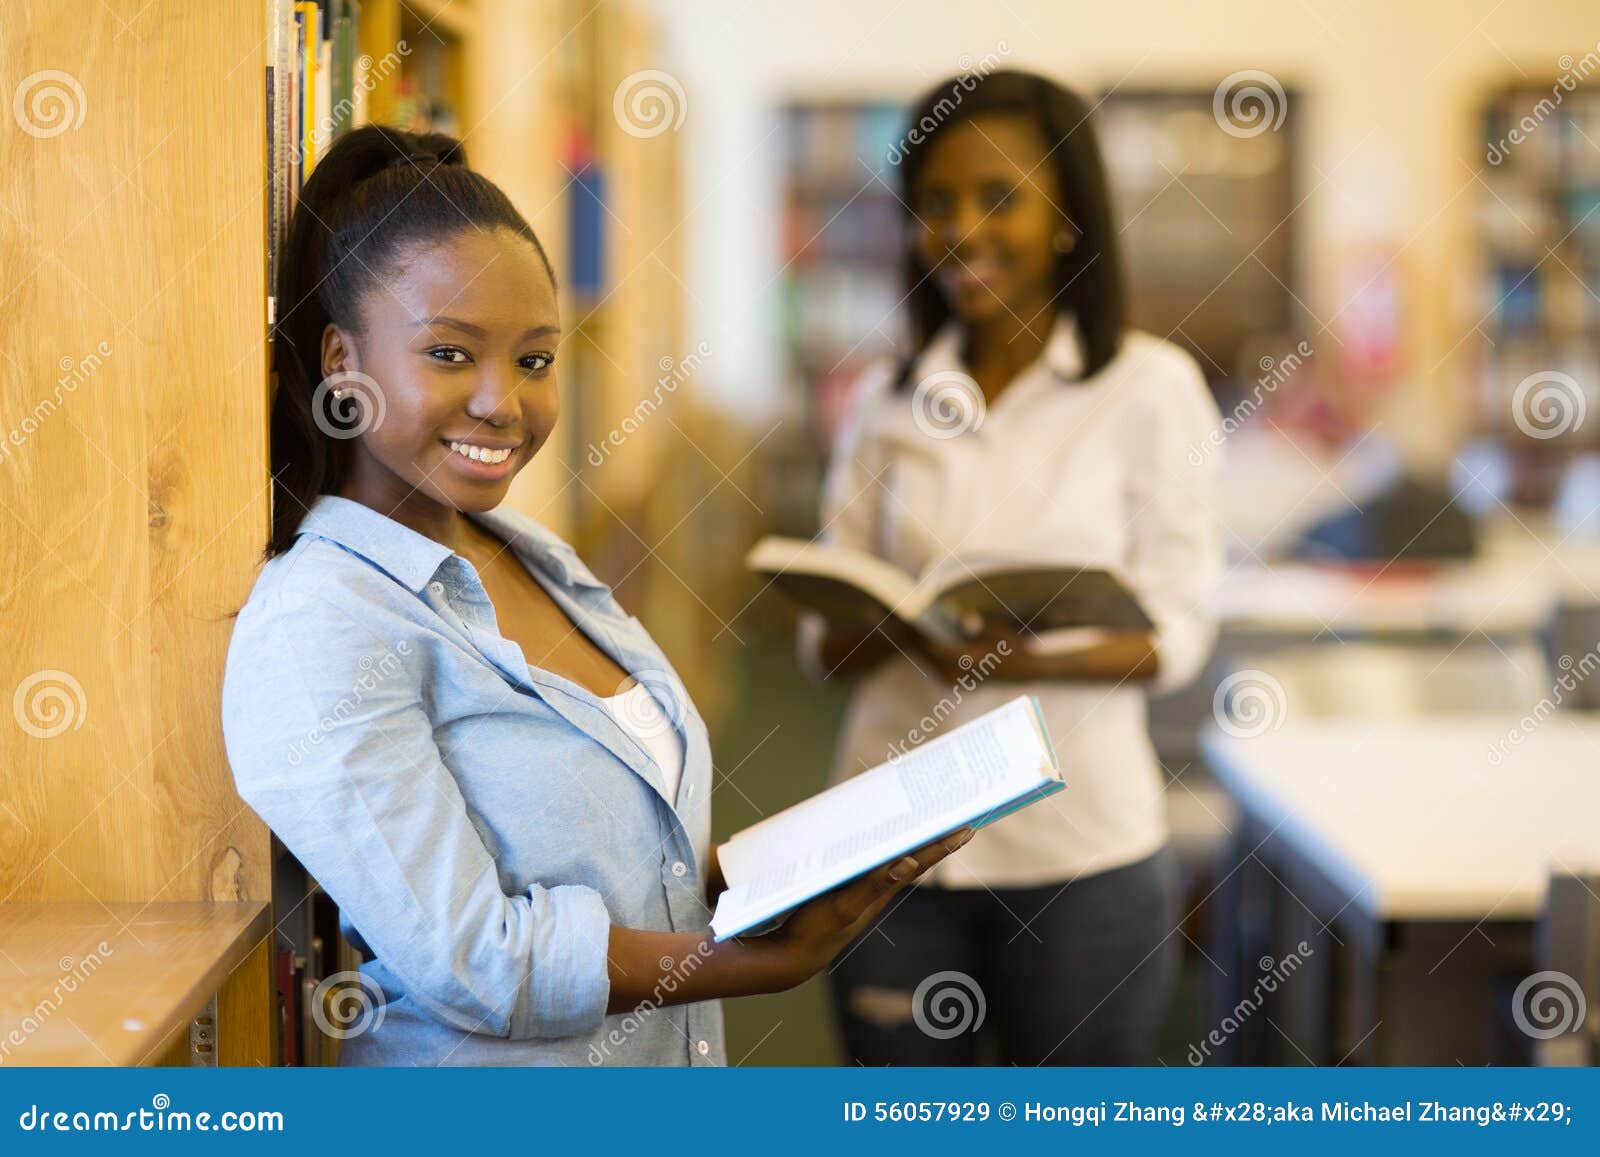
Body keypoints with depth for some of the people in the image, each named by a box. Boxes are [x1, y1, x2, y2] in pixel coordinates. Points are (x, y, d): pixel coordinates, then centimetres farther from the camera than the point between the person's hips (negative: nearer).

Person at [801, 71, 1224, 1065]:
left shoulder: (1148, 386, -3)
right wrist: (903, 631, -16)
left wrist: (1034, 658, -24)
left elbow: (1176, 630, -6)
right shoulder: (887, 402, 8)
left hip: (1078, 843, -3)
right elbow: (824, 636, 7)